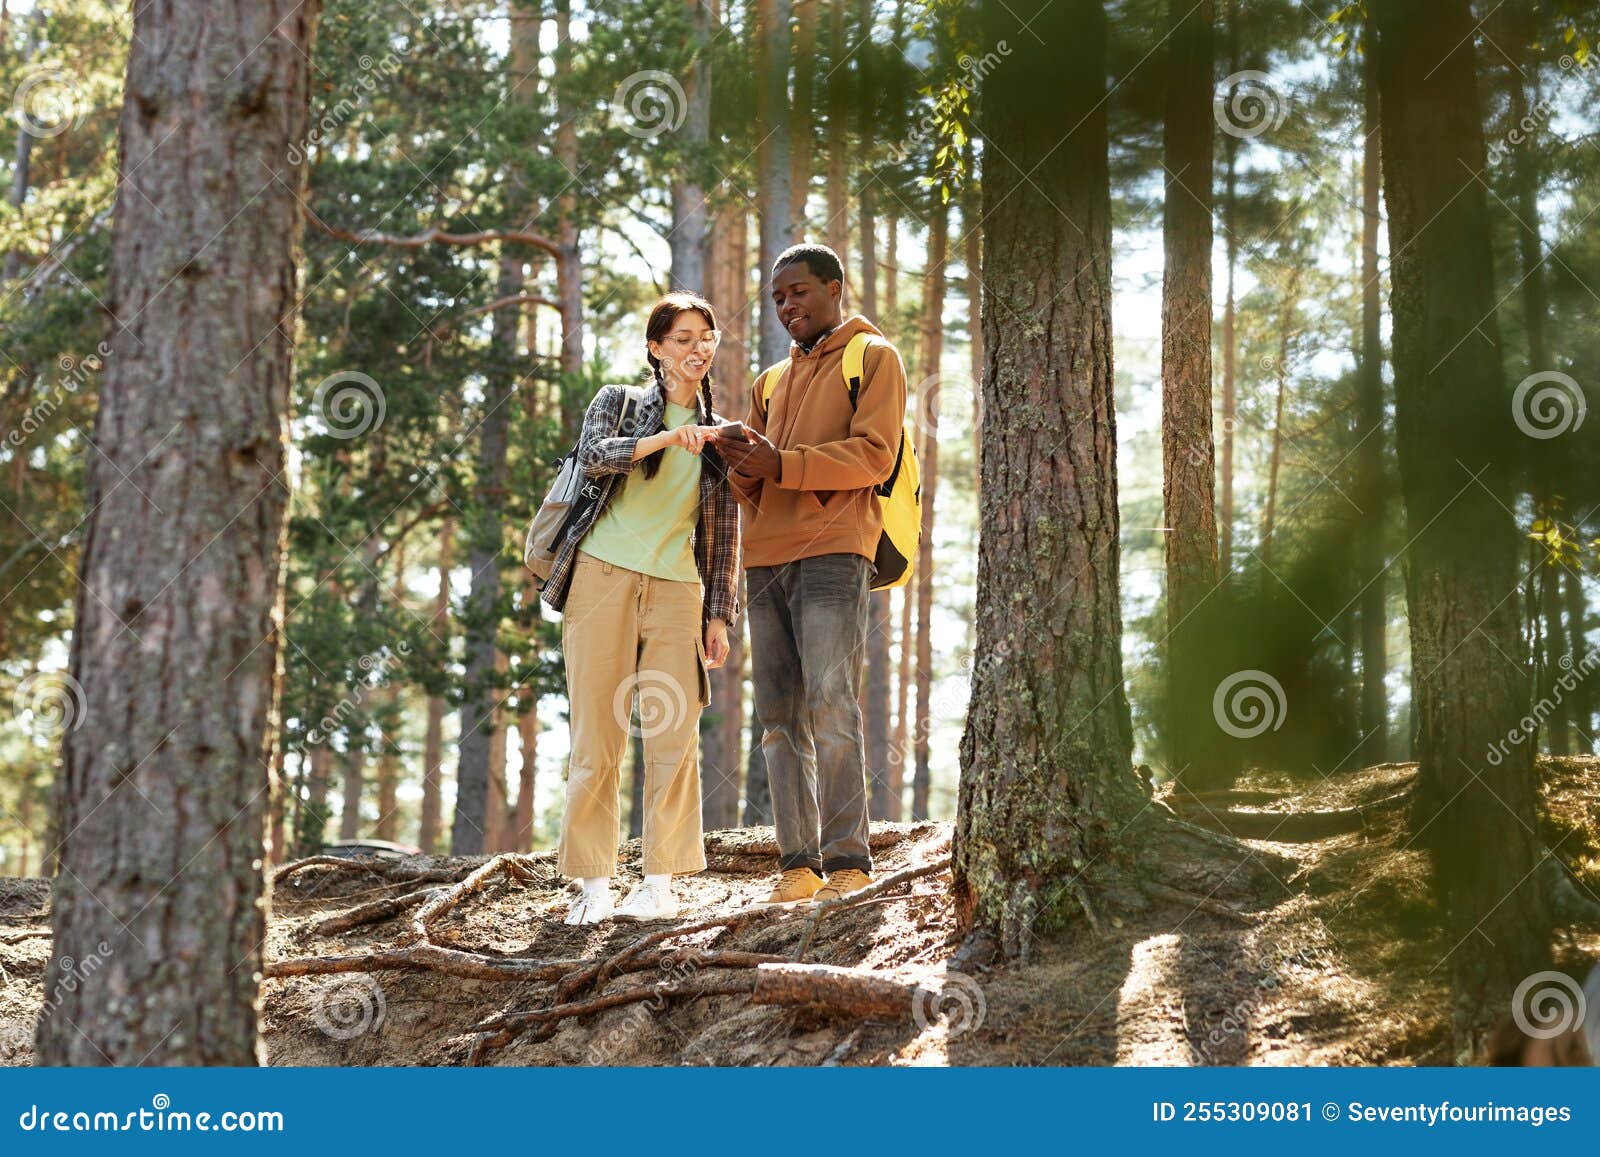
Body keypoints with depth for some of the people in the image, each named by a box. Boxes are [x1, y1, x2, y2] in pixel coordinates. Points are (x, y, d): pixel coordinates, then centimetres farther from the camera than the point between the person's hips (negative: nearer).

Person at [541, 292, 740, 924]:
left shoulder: (717, 435, 15)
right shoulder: (617, 402, 8)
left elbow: (723, 534, 15)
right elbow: (594, 456, -14)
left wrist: (720, 615, 6)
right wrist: (664, 438, -28)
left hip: (676, 589, 2)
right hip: (604, 579, -2)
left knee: (673, 736, -4)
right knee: (597, 735, -3)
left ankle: (661, 883, 2)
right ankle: (594, 883, 1)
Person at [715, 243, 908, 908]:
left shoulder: (874, 358, 7)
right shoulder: (772, 382, 26)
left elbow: (874, 455, -7)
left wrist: (782, 464, -15)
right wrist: (742, 466, -2)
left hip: (832, 552, -6)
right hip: (766, 557, 7)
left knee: (831, 703, -15)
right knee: (780, 717, 1)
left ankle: (847, 863, -15)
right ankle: (797, 864, 2)